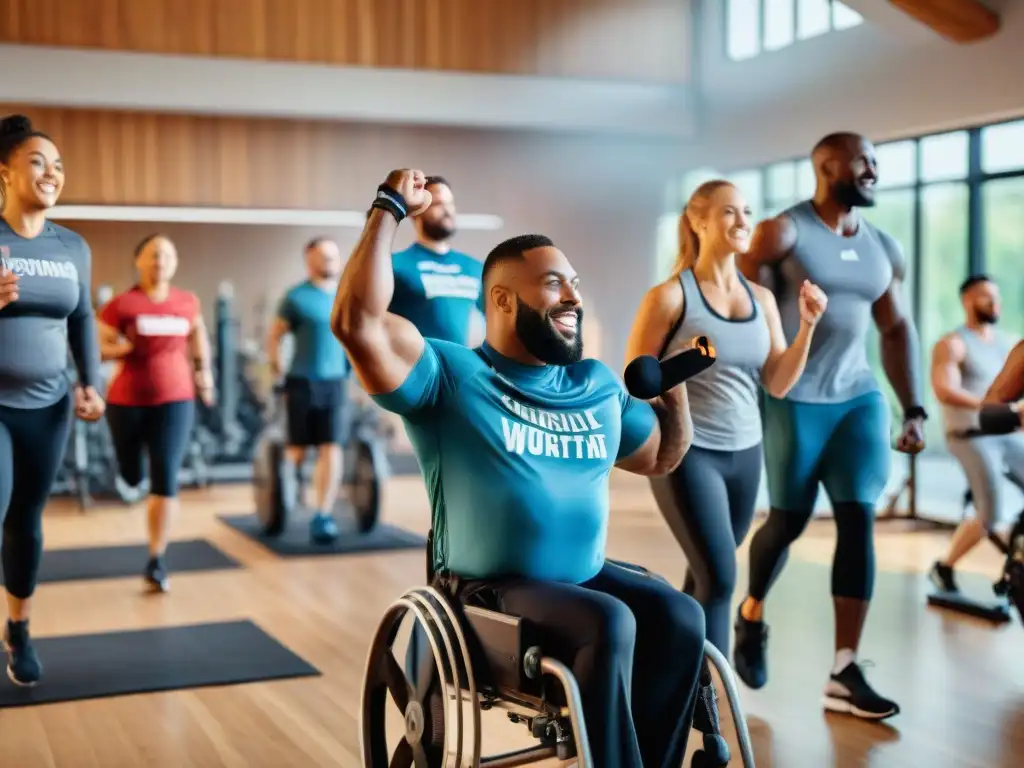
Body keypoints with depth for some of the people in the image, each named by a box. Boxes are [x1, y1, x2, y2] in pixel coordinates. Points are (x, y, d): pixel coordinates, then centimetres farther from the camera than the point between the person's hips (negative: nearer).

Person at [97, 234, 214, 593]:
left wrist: (203, 371, 21)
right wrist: (127, 348, -22)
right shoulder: (121, 304, -8)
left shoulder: (188, 302, 2)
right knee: (131, 476, 15)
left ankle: (156, 562, -5)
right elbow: (98, 347, -5)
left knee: (166, 479, -10)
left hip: (175, 398, 1)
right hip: (127, 400, -1)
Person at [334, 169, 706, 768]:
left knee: (680, 618, -20)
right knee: (609, 623, -30)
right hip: (490, 591, -5)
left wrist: (675, 387, 9)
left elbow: (661, 459, 25)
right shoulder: (451, 376, -6)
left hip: (587, 579, 6)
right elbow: (358, 323, -21)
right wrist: (391, 210, -17)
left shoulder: (599, 385, 13)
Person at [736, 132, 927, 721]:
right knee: (789, 522, 3)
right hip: (793, 399, -5)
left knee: (859, 524, -4)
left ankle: (845, 674, 0)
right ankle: (752, 616, 34)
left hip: (860, 397, 5)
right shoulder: (782, 232, -8)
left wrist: (915, 410, 10)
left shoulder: (885, 249, 10)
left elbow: (898, 329, 16)